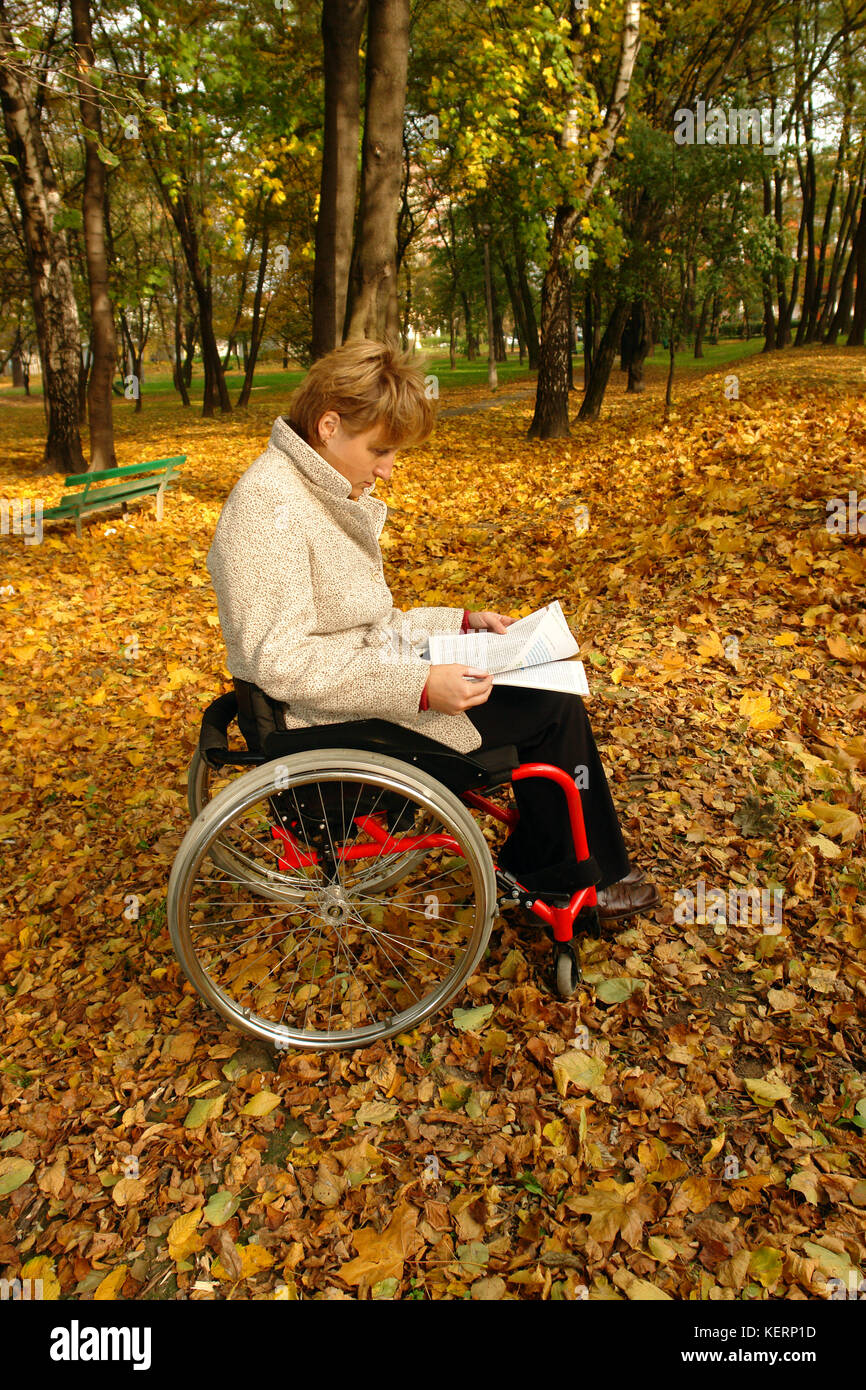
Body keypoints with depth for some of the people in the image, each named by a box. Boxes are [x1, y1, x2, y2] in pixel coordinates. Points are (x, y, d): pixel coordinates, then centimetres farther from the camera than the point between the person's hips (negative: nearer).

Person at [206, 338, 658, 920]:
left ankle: (532, 866, 18)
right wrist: (419, 687, -31)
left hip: (369, 682, 10)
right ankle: (585, 878, 15)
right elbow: (277, 659, -27)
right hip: (340, 722, -10)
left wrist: (461, 622, 7)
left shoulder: (327, 492, 11)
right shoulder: (270, 505, -20)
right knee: (554, 707, -6)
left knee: (540, 675, 10)